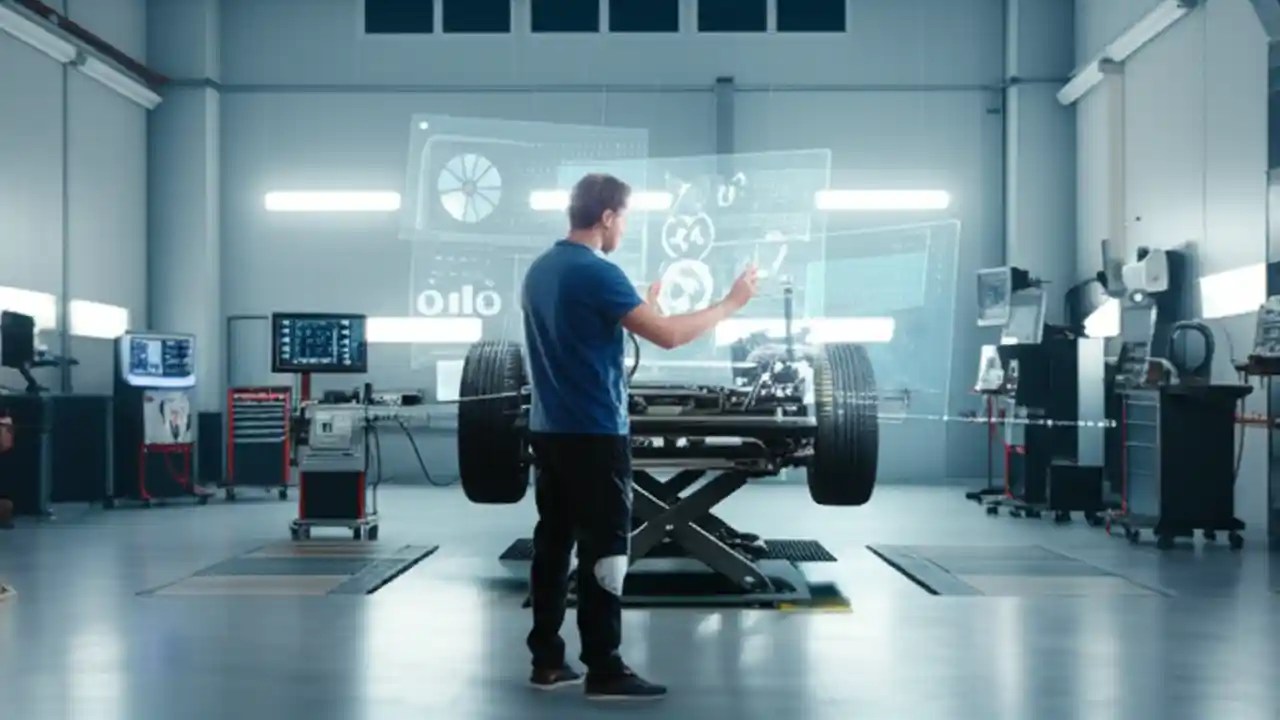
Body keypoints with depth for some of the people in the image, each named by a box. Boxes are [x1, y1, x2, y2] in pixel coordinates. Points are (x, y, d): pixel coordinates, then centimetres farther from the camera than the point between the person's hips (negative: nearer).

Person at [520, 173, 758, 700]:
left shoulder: (539, 271, 11)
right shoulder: (596, 273, -17)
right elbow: (667, 336, -21)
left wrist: (640, 308, 28)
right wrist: (730, 304, -9)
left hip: (550, 429, 9)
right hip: (593, 433, -9)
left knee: (553, 542, 11)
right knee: (603, 552, -4)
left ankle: (546, 659, 15)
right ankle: (604, 671, 0)